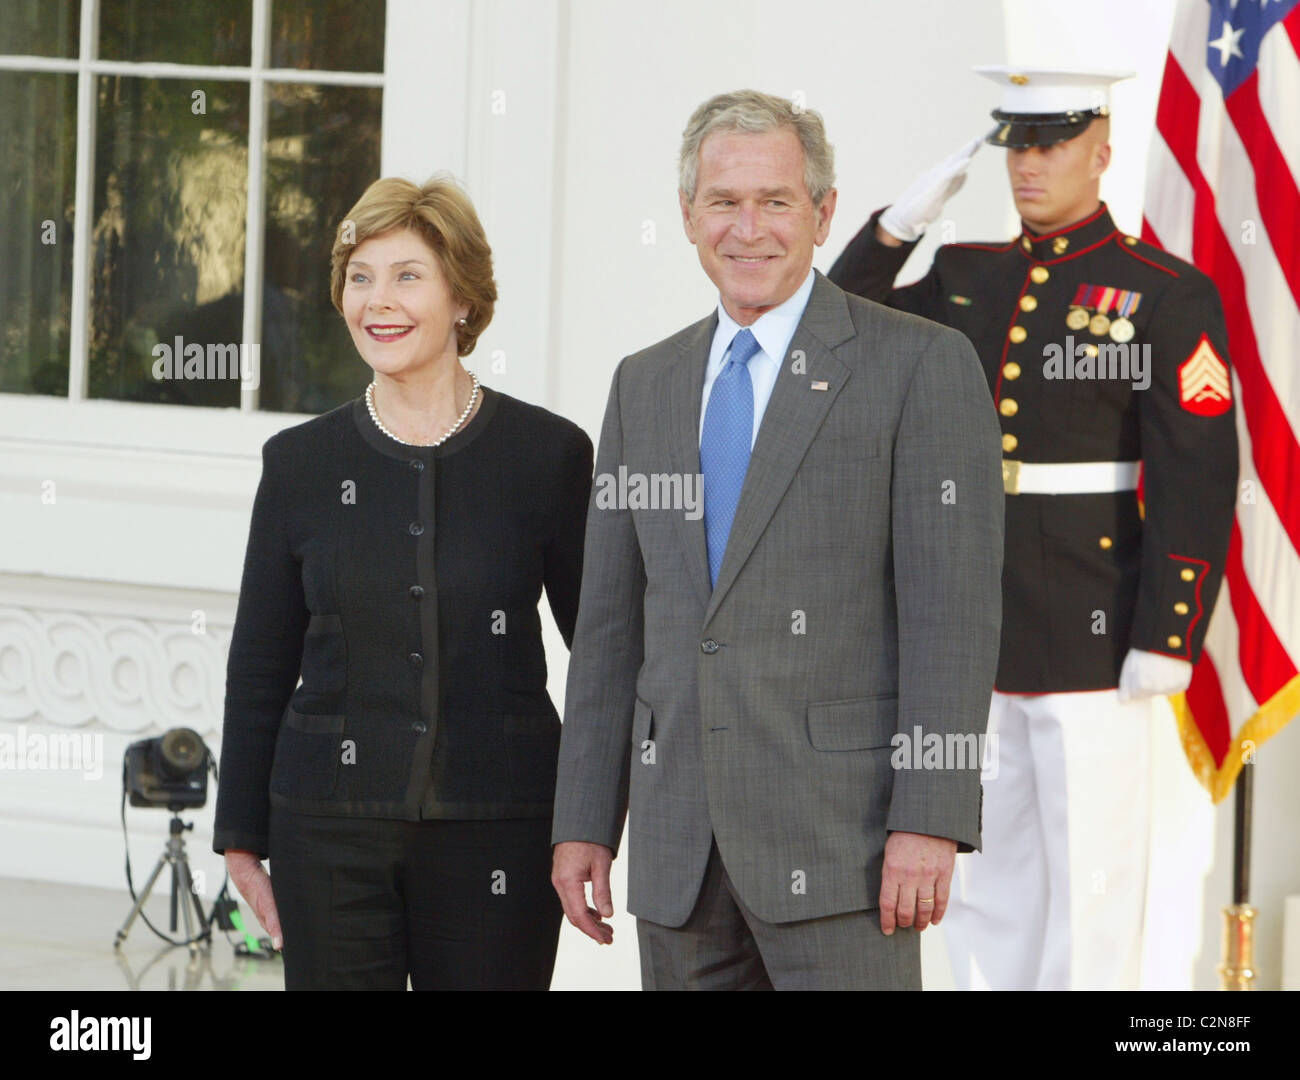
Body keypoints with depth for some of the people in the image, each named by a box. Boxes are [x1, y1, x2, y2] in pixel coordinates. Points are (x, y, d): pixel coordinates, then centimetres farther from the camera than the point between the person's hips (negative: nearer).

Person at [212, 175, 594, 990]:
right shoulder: (302, 463, 5)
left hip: (498, 830, -1)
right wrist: (242, 837, 10)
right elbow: (260, 667, 11)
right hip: (330, 827, 1)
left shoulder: (549, 455, 0)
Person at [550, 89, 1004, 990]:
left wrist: (930, 820, -15)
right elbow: (612, 621, 17)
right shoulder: (645, 384, 16)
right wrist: (584, 822, 11)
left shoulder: (921, 366, -2)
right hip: (680, 843, 5)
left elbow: (952, 608, -8)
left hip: (839, 834, -5)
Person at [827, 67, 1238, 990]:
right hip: (970, 635, 6)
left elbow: (1198, 482, -9)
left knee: (1090, 890, -2)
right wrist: (901, 223, 3)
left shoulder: (1168, 297, -5)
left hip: (1093, 639, -6)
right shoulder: (966, 280, 11)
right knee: (983, 883, 10)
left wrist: (1167, 640, -15)